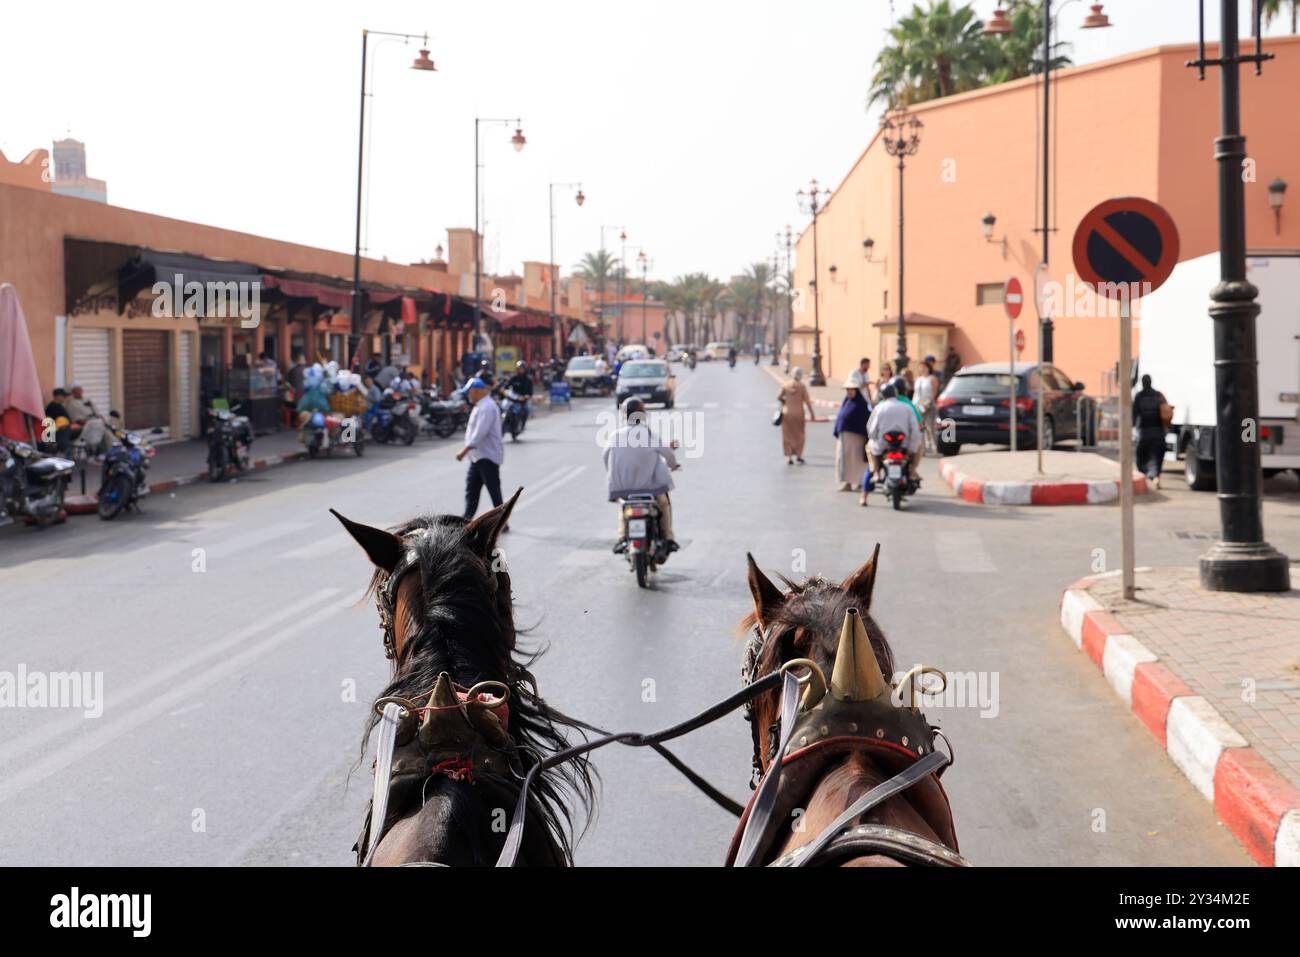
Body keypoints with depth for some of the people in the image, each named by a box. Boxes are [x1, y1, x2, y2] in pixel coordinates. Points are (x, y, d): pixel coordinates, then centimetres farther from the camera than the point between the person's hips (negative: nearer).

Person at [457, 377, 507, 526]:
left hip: (488, 457, -11)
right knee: (471, 487, 10)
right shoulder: (481, 406, 15)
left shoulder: (487, 407, -19)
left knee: (494, 490, -4)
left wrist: (465, 451, -26)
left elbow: (480, 433, -26)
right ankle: (467, 519, 14)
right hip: (478, 456, 11)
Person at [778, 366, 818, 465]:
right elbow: (807, 400, -8)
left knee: (788, 435, 7)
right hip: (799, 413, -1)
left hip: (787, 413, 1)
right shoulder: (802, 386, -8)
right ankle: (799, 455, 15)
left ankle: (789, 457, 4)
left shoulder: (785, 386, -4)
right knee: (799, 434, 14)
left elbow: (779, 398, 2)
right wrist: (812, 414, -2)